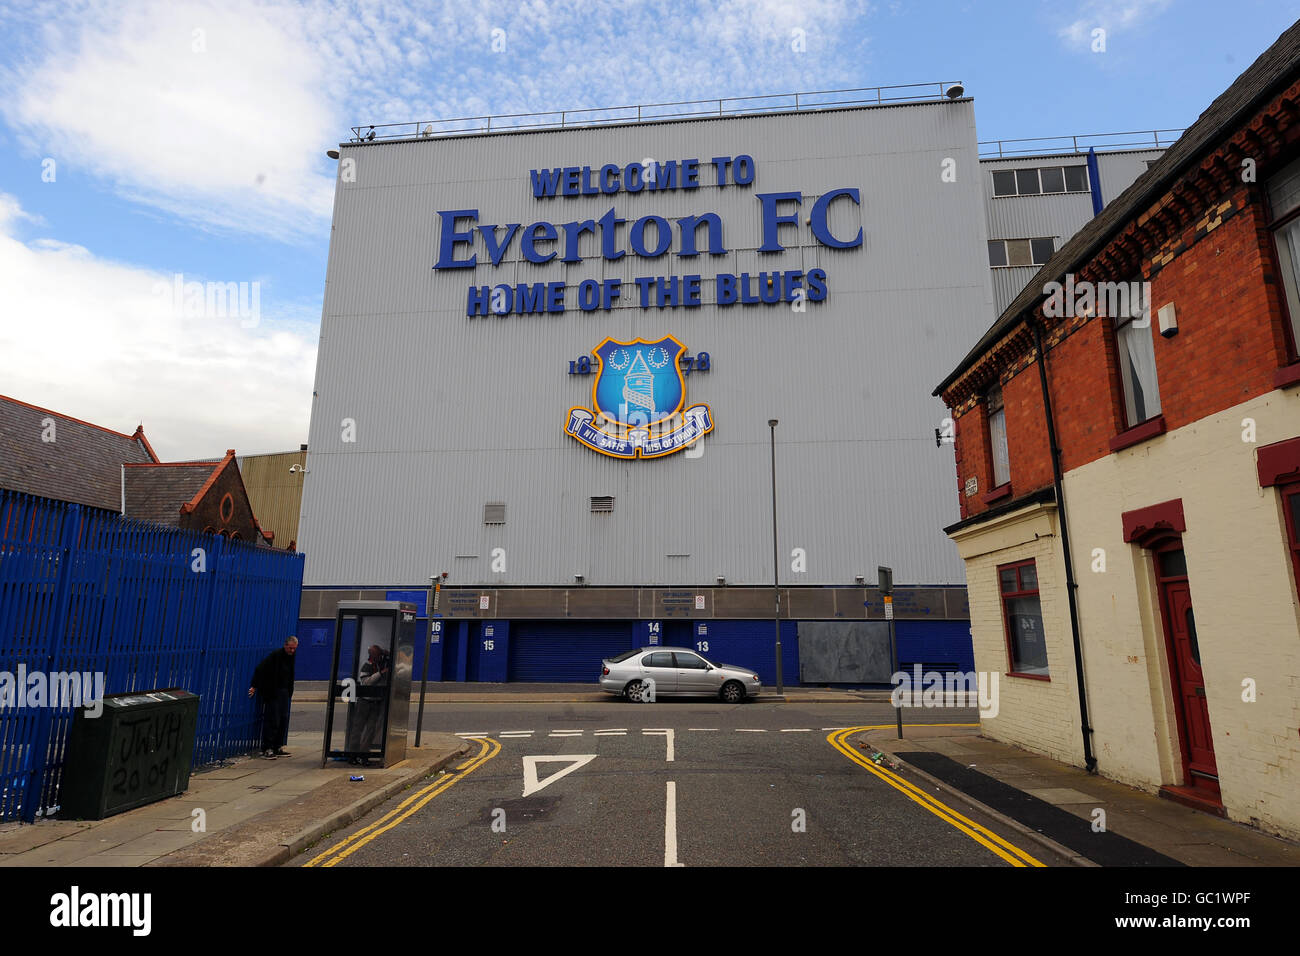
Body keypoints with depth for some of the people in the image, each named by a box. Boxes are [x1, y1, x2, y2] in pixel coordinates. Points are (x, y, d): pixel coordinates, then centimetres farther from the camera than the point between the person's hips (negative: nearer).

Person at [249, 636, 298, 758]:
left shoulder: (291, 657, 10)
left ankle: (278, 747, 15)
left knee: (284, 720, 7)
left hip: (284, 693, 7)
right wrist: (255, 686, -18)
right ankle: (267, 749, 0)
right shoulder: (275, 656, -13)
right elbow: (260, 669, -15)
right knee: (273, 720, -7)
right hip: (272, 693, -7)